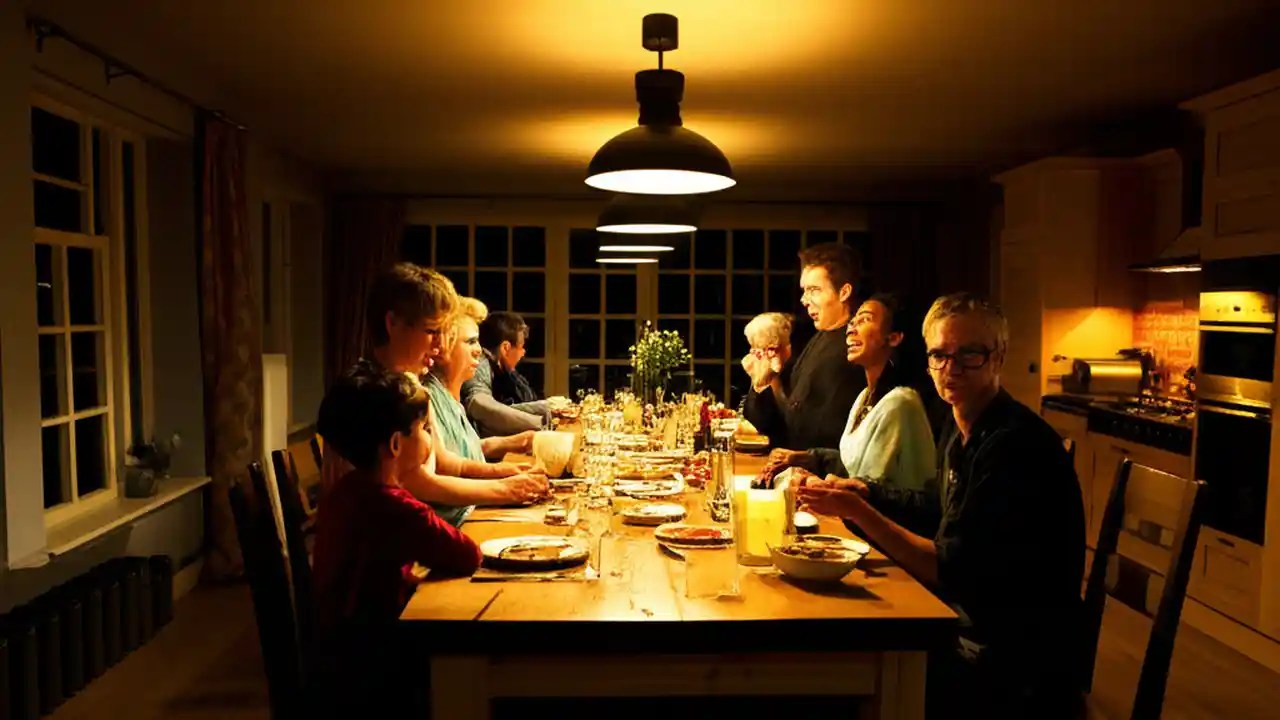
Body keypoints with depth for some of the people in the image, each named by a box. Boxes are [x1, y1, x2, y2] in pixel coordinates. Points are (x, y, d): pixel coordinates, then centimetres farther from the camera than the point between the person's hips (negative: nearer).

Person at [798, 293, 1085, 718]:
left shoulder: (1017, 446, -21)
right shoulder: (959, 434, 7)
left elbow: (952, 569, -21)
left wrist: (858, 511, -23)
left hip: (1017, 671, -8)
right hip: (968, 634, 8)